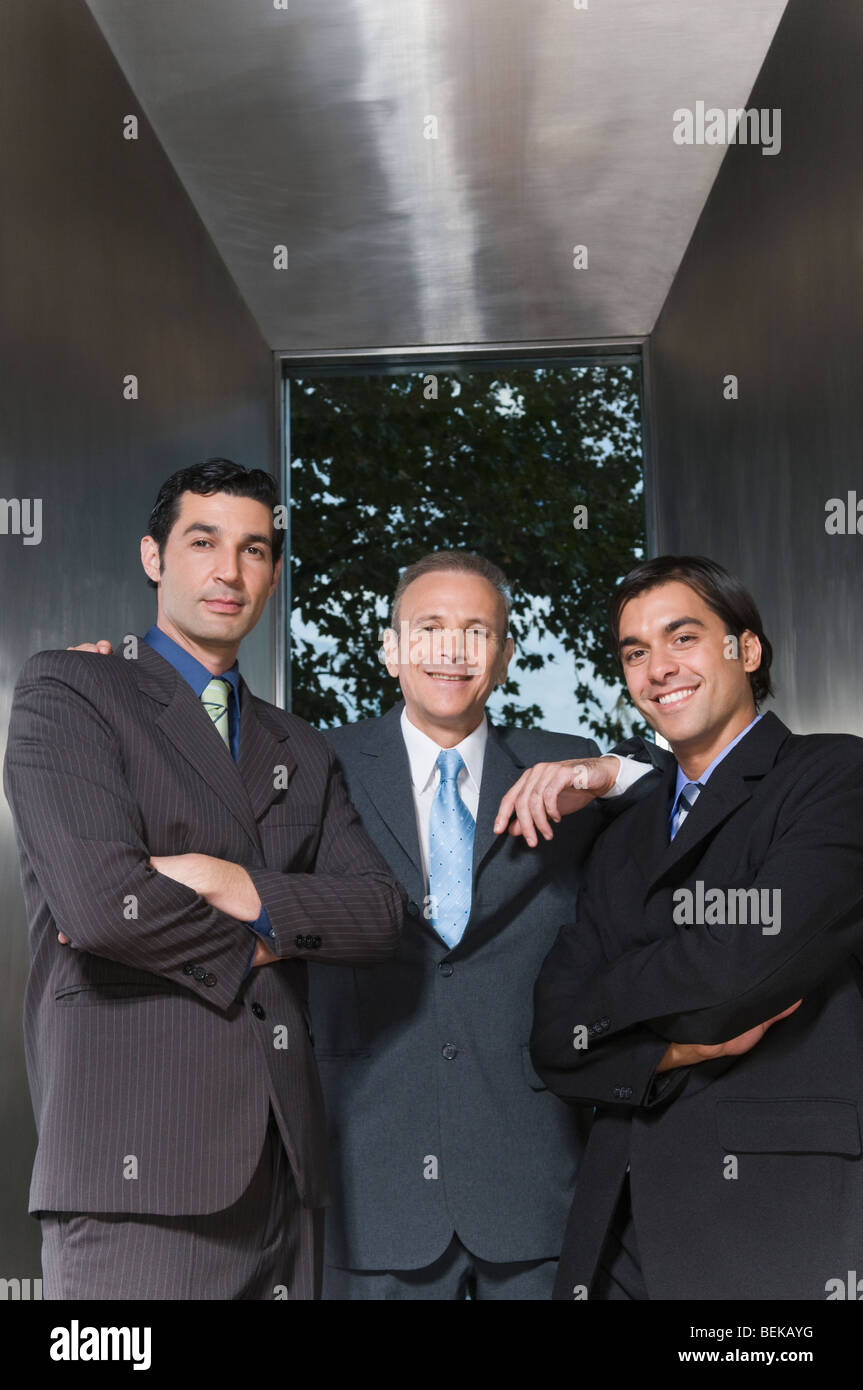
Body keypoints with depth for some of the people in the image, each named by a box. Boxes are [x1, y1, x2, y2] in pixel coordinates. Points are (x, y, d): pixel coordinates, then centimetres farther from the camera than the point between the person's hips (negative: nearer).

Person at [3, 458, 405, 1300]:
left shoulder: (302, 753, 18)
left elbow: (380, 915, 5)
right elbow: (97, 899, -15)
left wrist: (248, 890, -11)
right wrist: (251, 945, -2)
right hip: (137, 1163, -5)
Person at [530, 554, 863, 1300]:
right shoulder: (625, 840, 14)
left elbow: (749, 959, -20)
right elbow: (556, 1042, 7)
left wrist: (599, 1005, -4)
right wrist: (675, 1049, -13)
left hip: (782, 1225, -5)